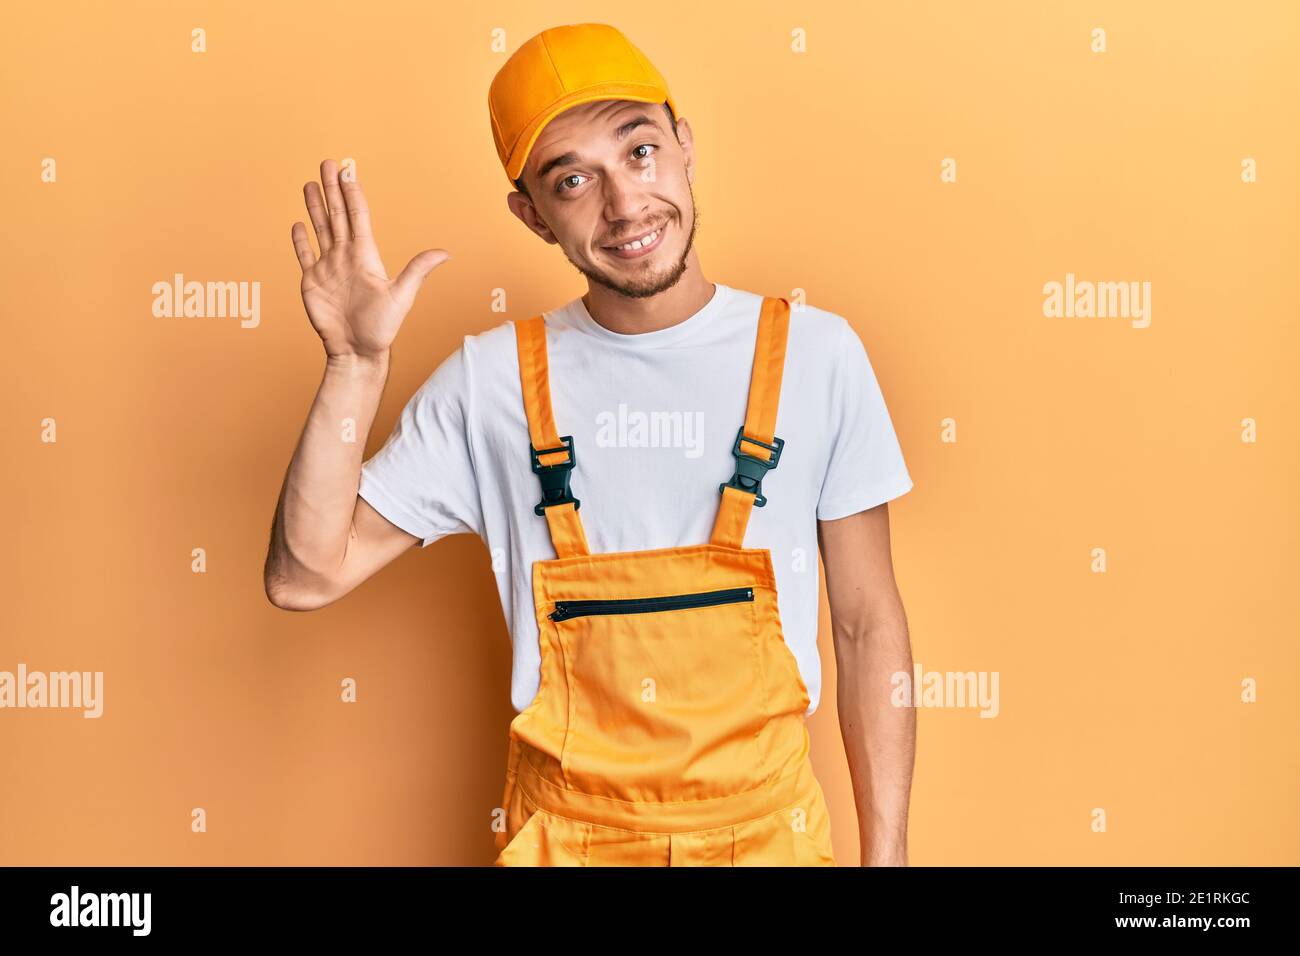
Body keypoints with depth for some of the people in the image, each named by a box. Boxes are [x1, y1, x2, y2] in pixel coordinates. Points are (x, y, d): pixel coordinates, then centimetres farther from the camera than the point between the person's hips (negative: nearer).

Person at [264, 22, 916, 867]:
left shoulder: (815, 354, -8)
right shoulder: (490, 379, -7)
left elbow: (869, 626, -3)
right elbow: (306, 577, -8)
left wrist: (887, 852, -3)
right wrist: (357, 363, -18)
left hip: (766, 826, 0)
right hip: (565, 832, 0)